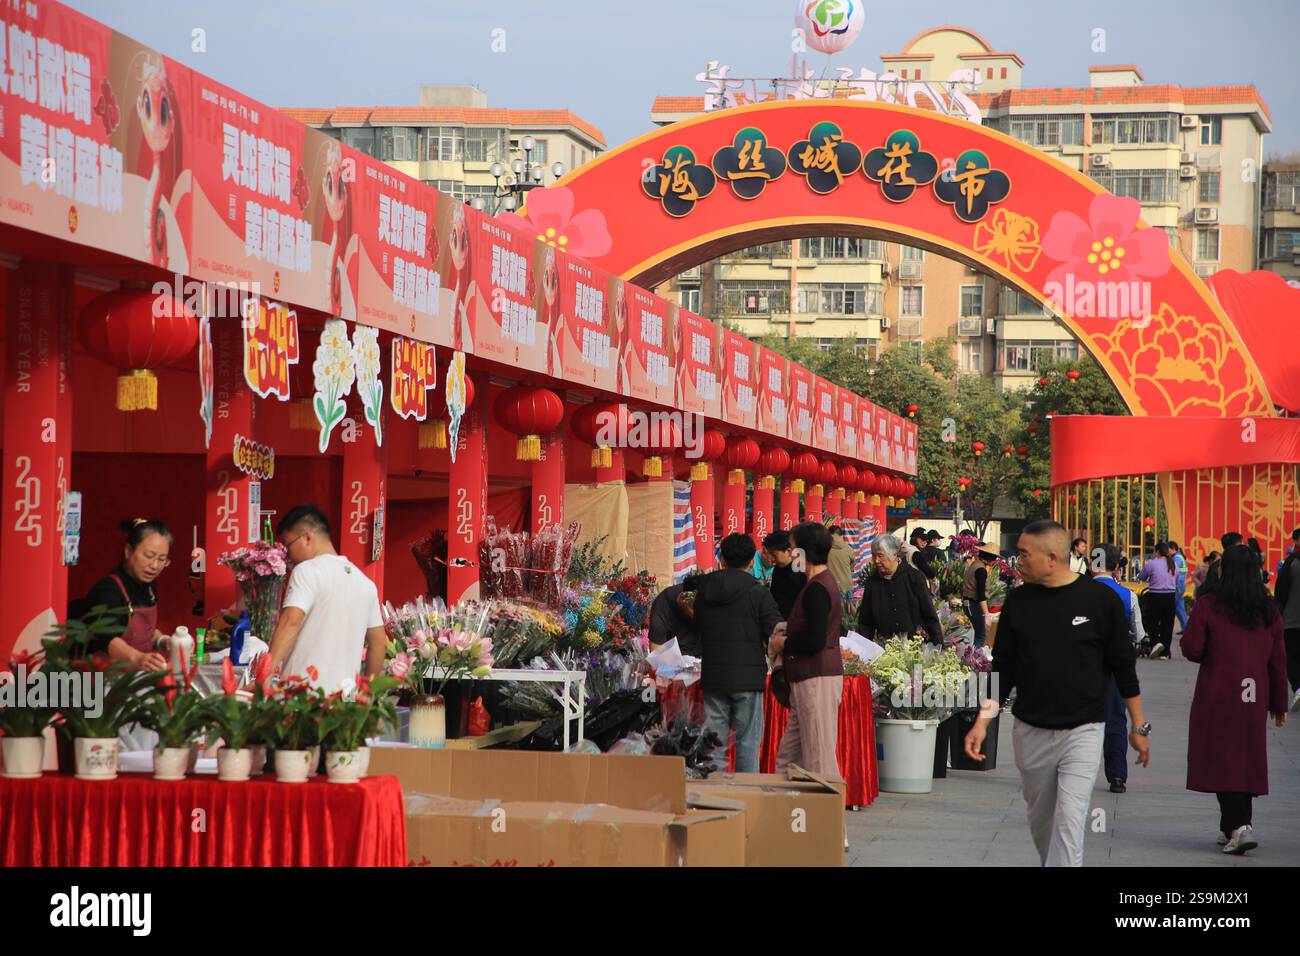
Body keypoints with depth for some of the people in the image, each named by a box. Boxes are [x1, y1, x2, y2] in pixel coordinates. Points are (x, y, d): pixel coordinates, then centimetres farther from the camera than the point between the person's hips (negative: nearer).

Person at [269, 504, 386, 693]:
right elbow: (379, 642, 20)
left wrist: (265, 676, -25)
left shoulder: (307, 571, -5)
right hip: (344, 693, 6)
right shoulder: (364, 581, 17)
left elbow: (291, 622, -18)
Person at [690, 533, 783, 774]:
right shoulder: (758, 593, -8)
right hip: (748, 677, -4)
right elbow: (775, 636, -9)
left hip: (712, 677, 4)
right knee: (748, 741, 0)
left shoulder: (703, 591, 6)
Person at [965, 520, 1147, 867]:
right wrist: (983, 721, -1)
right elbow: (1002, 669, 9)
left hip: (1082, 731, -4)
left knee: (1069, 825, -14)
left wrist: (1139, 727, 5)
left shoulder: (1100, 600, -6)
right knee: (1041, 824, 14)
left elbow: (1123, 666, 2)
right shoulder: (1018, 601, 3)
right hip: (1030, 732, 4)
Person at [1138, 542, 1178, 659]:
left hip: (1156, 597, -4)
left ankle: (1156, 641, -21)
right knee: (1167, 623, 8)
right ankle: (1165, 653, 11)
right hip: (1170, 597, 4)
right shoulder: (1174, 565, 7)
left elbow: (1141, 577, 4)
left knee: (1153, 622, 5)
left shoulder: (1152, 563, -9)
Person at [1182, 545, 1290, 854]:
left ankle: (1239, 826, -17)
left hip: (1217, 698, -4)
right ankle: (1232, 828, 19)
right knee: (1247, 758, 13)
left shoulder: (1208, 607, -8)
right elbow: (1277, 661, 7)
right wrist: (1279, 704, 15)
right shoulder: (1269, 611, 5)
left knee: (1220, 761, -2)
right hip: (1254, 699, 4)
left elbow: (1191, 649, -10)